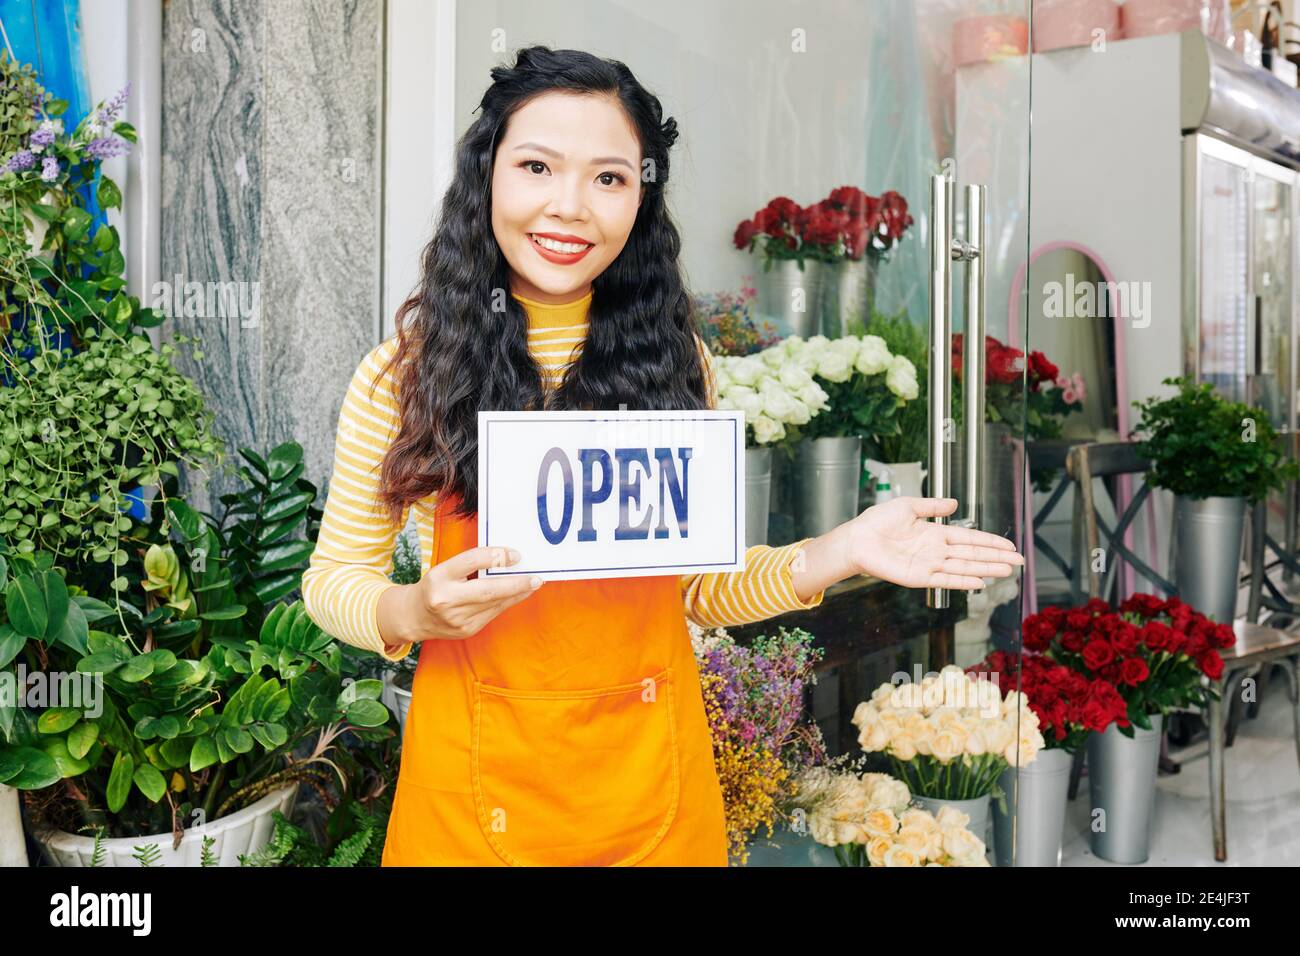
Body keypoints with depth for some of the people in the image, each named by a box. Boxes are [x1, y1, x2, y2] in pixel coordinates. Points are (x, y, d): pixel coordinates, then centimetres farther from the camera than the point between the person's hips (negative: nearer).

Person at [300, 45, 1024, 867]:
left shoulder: (674, 362, -1)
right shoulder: (405, 369, -7)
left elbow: (697, 587, 3)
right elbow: (335, 579, -1)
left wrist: (837, 554, -11)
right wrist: (414, 614, -21)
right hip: (476, 780, -1)